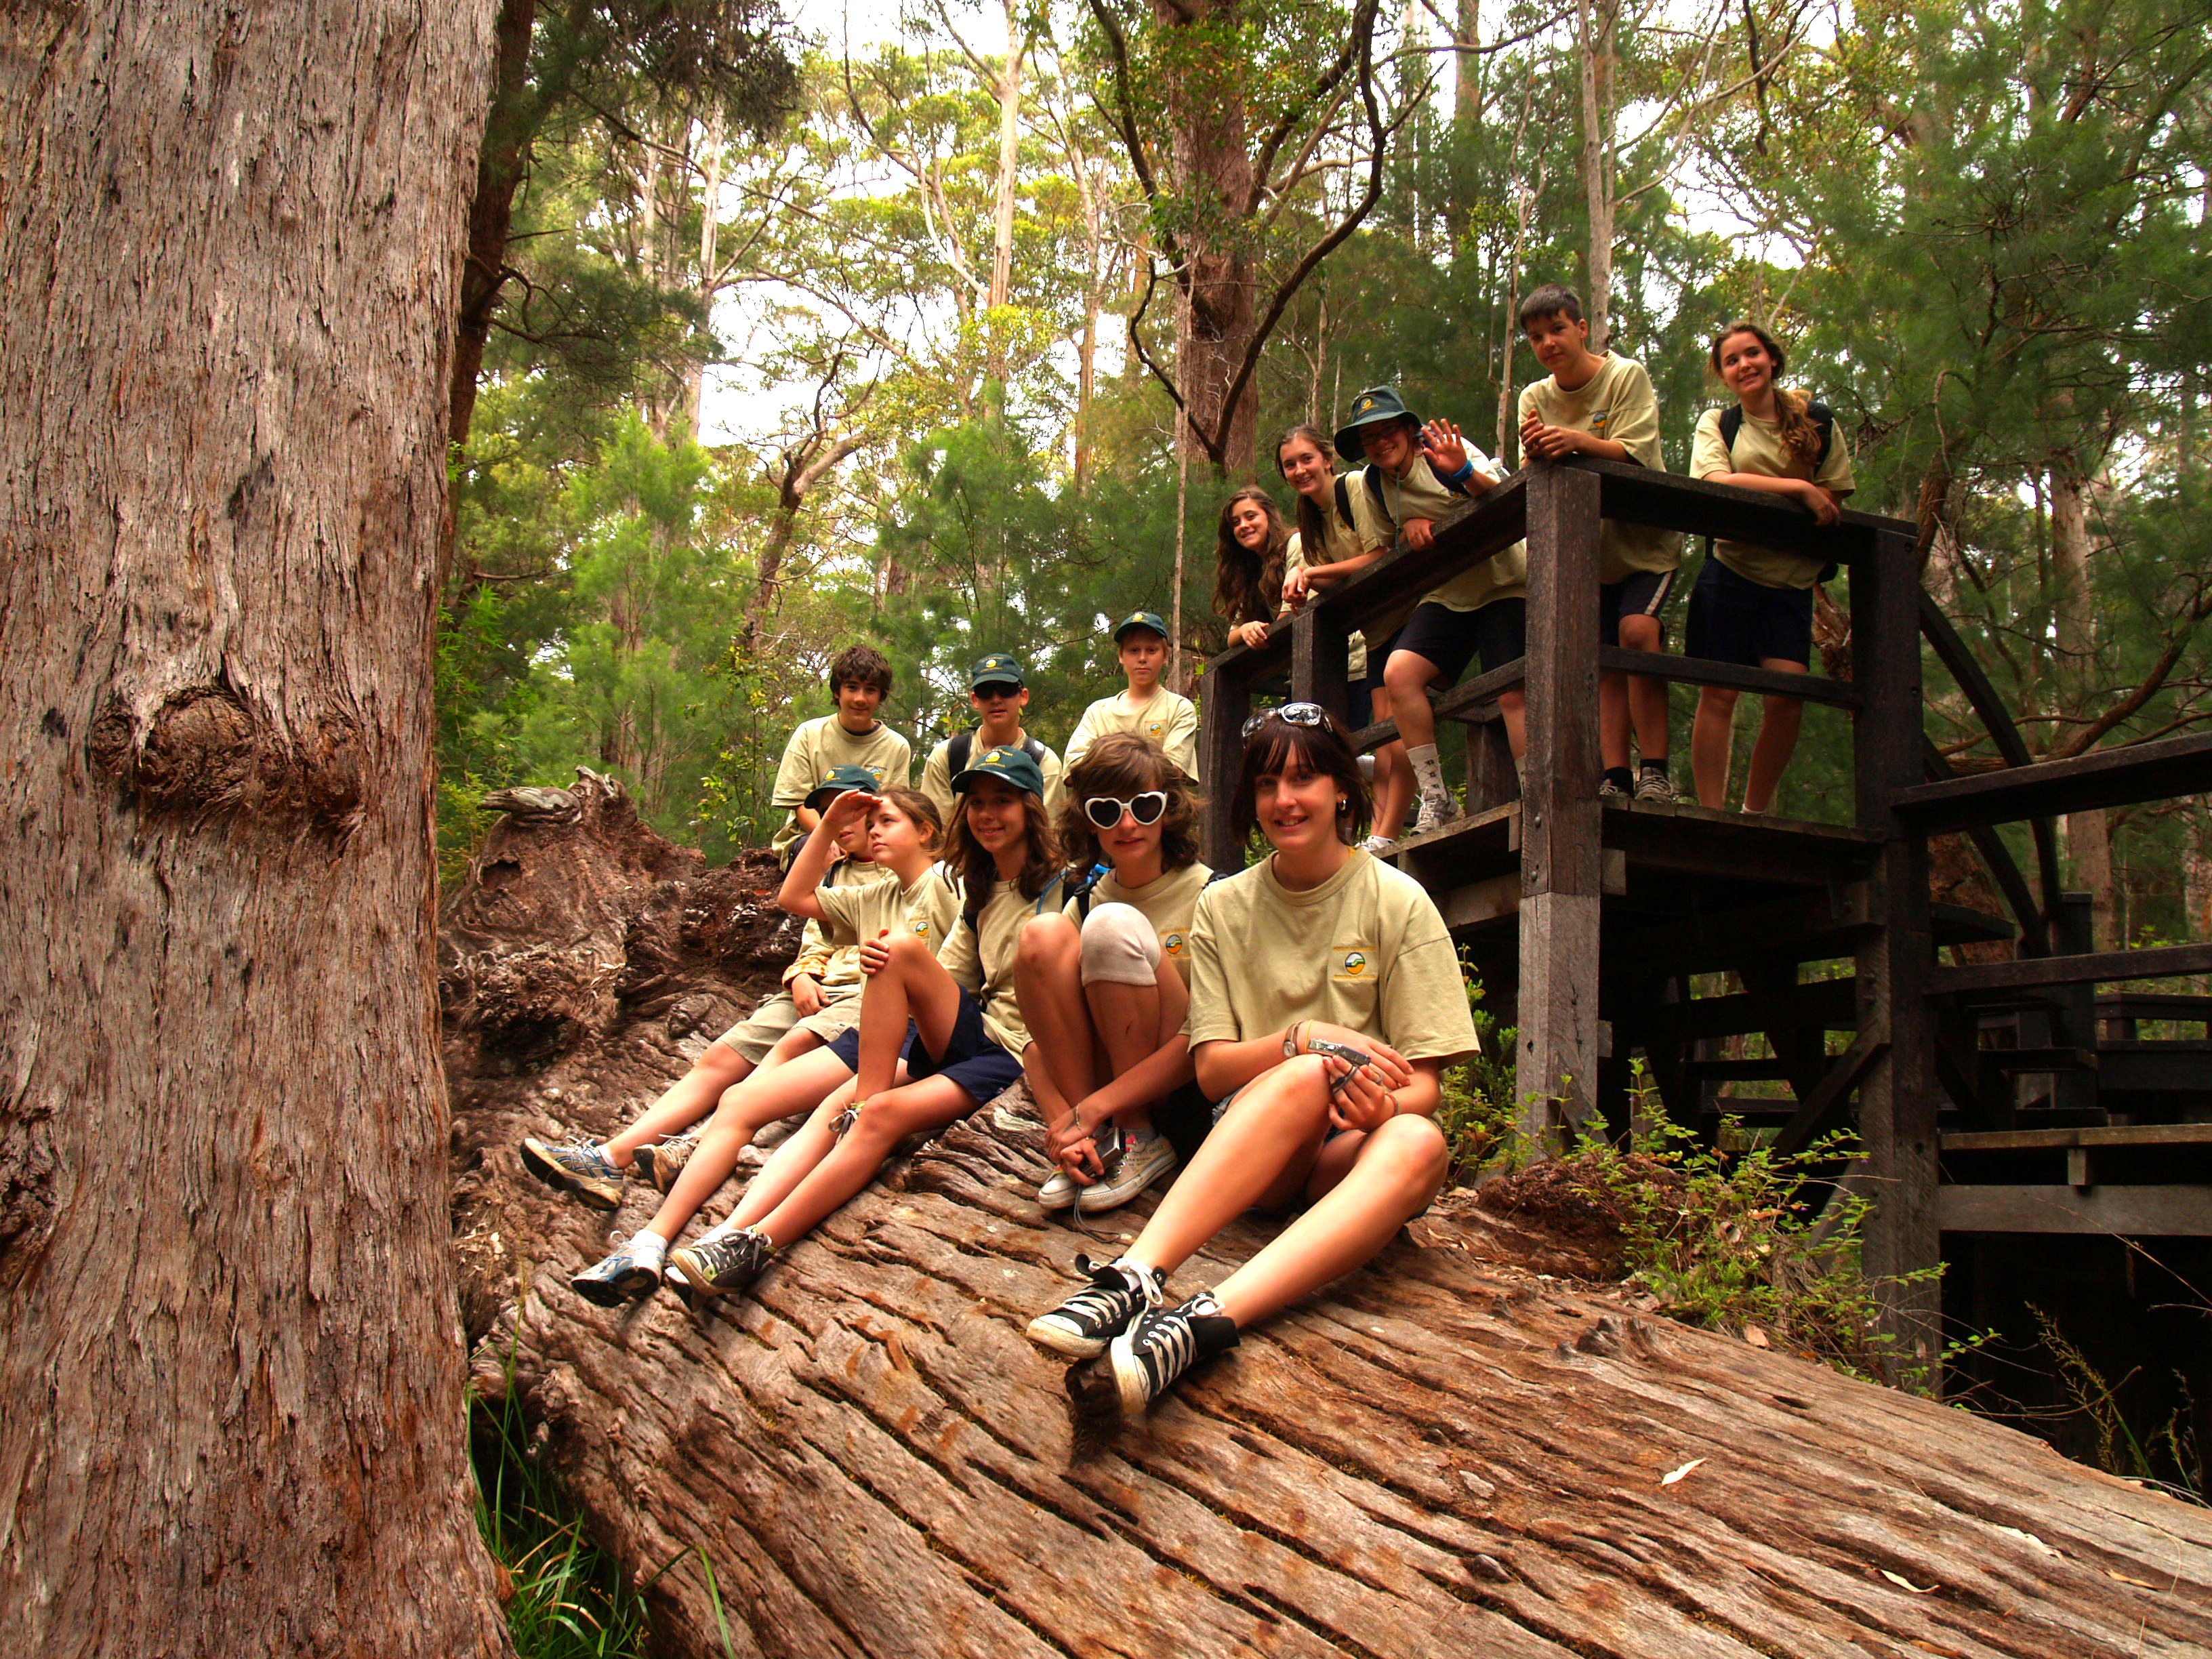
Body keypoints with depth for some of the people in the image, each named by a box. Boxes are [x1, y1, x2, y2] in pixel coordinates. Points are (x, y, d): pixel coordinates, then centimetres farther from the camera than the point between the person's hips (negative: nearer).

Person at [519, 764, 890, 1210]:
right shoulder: (832, 872, 30)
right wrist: (802, 976, 2)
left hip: (869, 991, -6)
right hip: (817, 989, 6)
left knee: (794, 1045, -36)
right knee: (718, 1058, -14)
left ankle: (700, 1147, -52)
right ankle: (610, 1159, -29)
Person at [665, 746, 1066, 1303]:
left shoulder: (1059, 886, -2)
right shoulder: (980, 891, 21)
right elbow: (945, 986, 15)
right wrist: (885, 971, -7)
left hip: (1019, 1057, -7)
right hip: (966, 1038, 7)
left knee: (883, 1113, -31)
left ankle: (758, 1245, -33)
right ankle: (729, 1234, -30)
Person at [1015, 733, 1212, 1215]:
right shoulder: (1083, 905, 5)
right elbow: (1039, 1046, -1)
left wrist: (1089, 1112, -23)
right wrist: (1062, 1128, -21)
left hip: (1183, 1097, -4)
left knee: (1112, 924, -23)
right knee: (1043, 935, -17)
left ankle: (1137, 1141, -16)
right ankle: (1093, 1143, -15)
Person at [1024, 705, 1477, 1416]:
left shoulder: (1399, 903, 2)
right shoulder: (1222, 908, 8)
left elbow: (1423, 1085, -2)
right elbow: (1212, 1068, 1)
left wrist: (1385, 1104, -27)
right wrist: (1306, 1040, -19)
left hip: (1345, 1154, 0)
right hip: (1243, 1131, 0)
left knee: (1417, 1143, -36)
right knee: (1303, 1080, -34)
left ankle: (1204, 1319, -56)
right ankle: (1138, 1278, -52)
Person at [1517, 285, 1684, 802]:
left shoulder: (1627, 377, -8)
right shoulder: (1535, 399, 2)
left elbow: (1636, 454, -21)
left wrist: (1580, 441, -40)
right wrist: (1536, 454, -31)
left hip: (1646, 540, -4)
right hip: (1591, 549, 4)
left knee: (1637, 629, -24)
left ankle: (1655, 771, -23)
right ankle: (1616, 780, -1)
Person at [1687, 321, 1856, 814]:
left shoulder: (1818, 424, 12)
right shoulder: (1716, 423, 10)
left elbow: (1833, 506, 7)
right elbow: (1717, 483, -10)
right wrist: (1798, 488, -16)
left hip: (1792, 582, 1)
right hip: (1730, 573, -1)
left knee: (1788, 696, -11)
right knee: (1719, 695, -6)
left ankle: (1755, 814, 3)